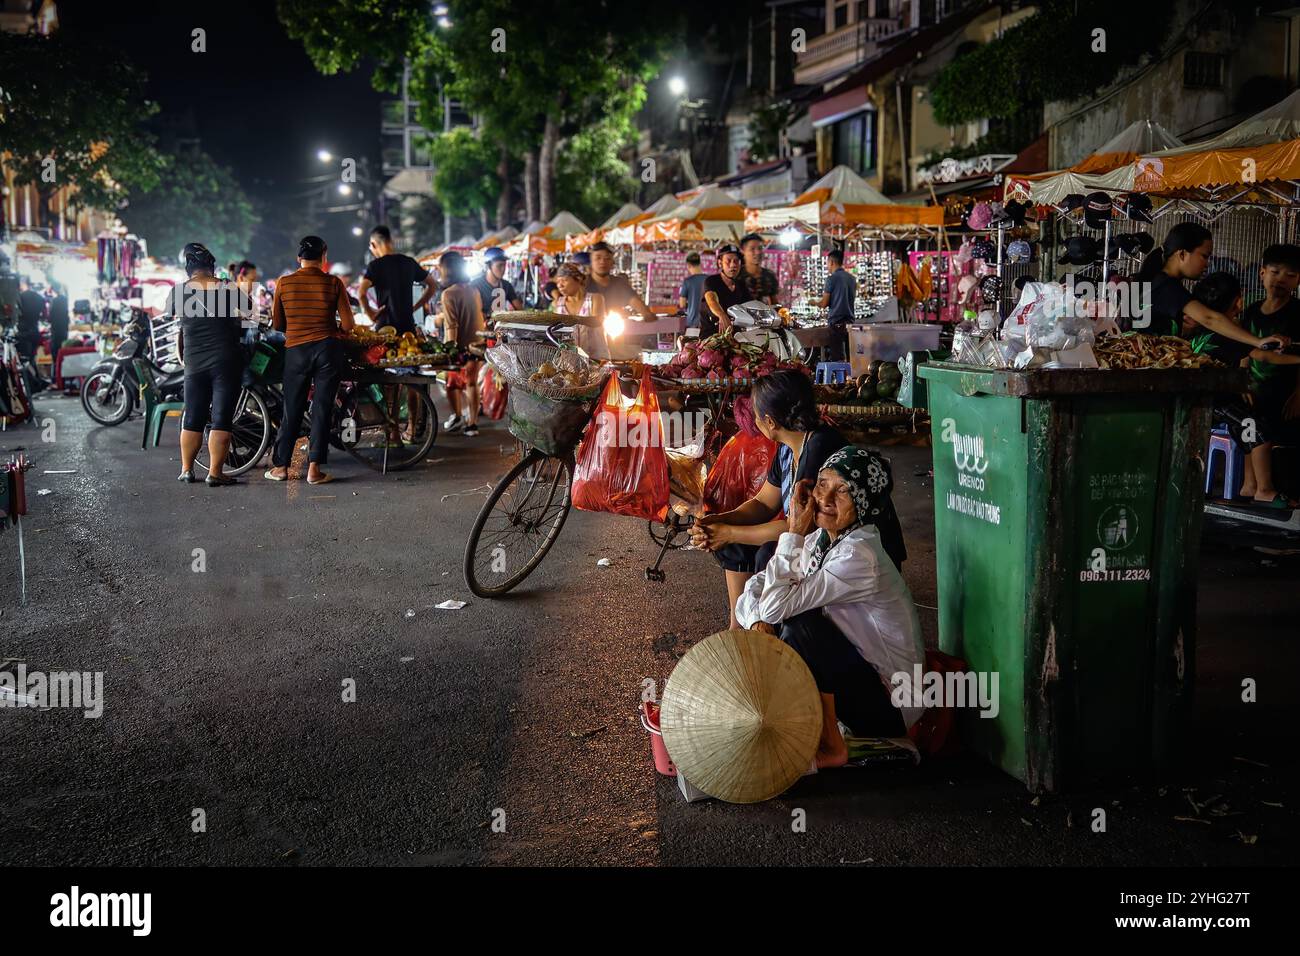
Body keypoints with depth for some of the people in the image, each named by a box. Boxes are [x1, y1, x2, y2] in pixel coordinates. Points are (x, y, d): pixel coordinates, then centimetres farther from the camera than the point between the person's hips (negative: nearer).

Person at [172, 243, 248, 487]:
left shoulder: (178, 291, -1)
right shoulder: (228, 289, -5)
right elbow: (249, 311, 8)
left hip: (194, 363, 2)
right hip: (226, 361, -2)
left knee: (192, 419, 13)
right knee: (221, 418, 0)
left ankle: (186, 470, 17)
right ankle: (215, 472, -2)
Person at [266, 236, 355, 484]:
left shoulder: (284, 283, -1)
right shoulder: (333, 283, -4)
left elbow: (277, 324, 6)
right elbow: (348, 324, -6)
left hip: (295, 350, 1)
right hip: (328, 349, -1)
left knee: (291, 411, 10)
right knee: (322, 410, 3)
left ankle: (280, 466, 15)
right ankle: (314, 469, 1)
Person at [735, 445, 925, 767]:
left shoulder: (859, 556, -26)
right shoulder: (820, 539, 1)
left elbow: (776, 606, -28)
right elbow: (754, 590, 3)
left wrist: (793, 532, -22)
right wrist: (758, 624, -20)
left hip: (888, 703, -8)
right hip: (854, 667, 8)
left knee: (802, 624, -25)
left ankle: (830, 746, -11)